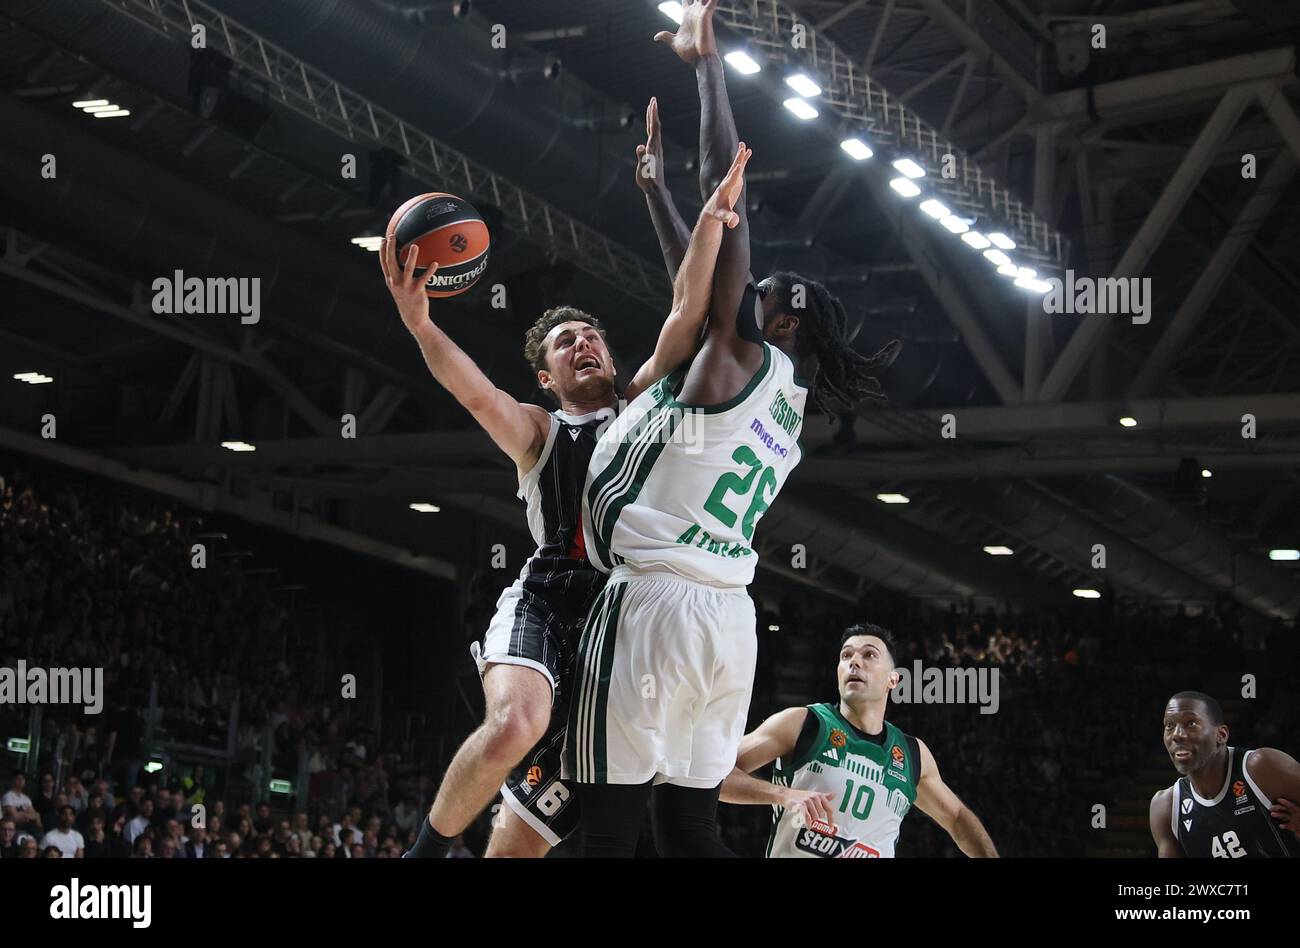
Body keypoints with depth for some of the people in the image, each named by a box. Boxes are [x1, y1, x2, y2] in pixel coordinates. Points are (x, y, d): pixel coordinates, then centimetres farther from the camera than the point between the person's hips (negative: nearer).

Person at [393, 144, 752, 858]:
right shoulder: (536, 431, 15)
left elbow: (687, 314, 9)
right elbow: (475, 392, -6)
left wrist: (712, 218, -3)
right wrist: (419, 324, -24)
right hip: (547, 599, -2)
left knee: (522, 838, -2)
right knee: (514, 724, -35)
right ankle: (426, 850, -16)